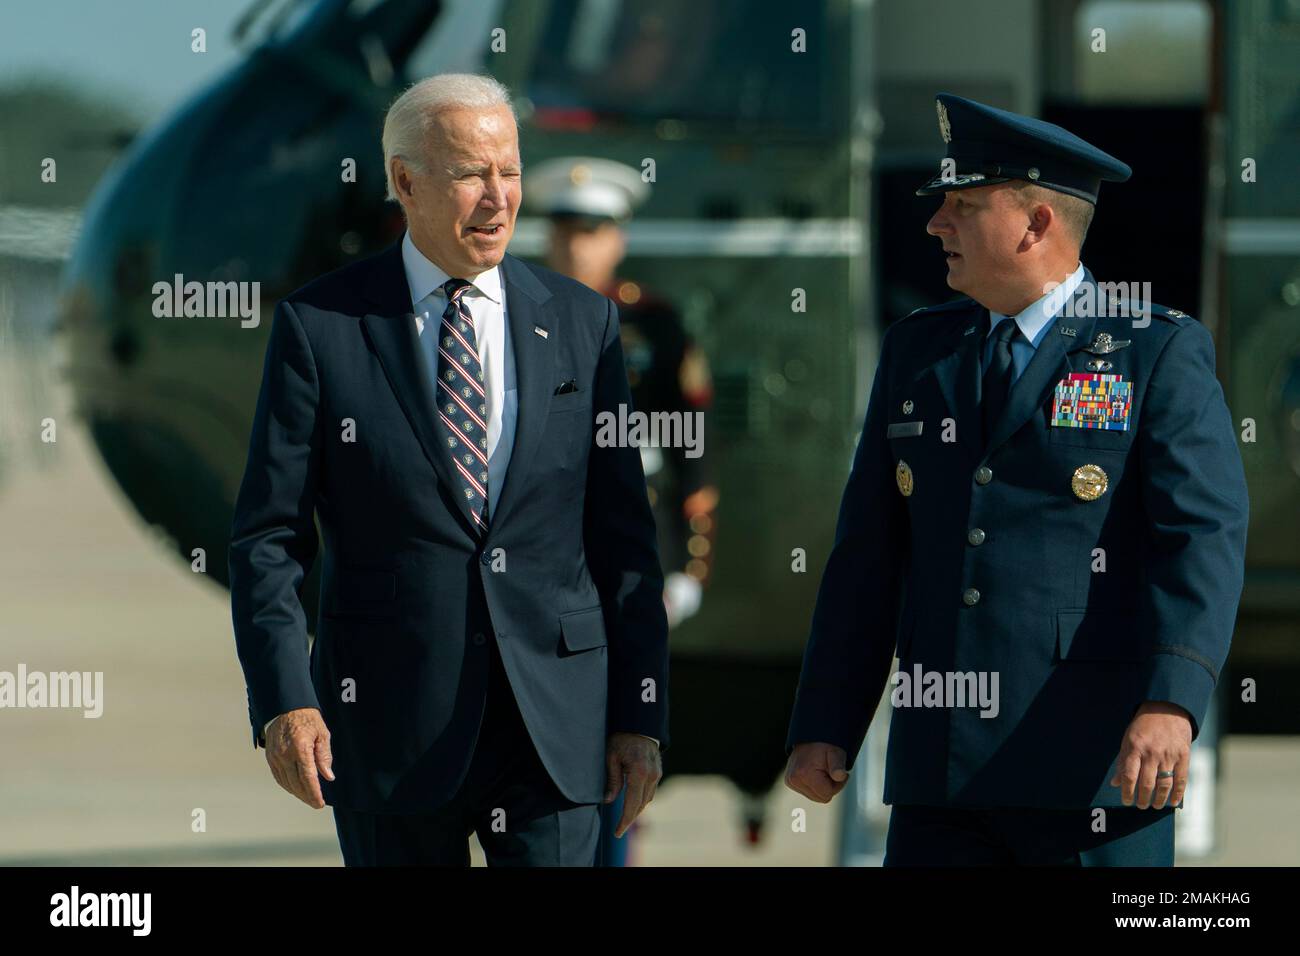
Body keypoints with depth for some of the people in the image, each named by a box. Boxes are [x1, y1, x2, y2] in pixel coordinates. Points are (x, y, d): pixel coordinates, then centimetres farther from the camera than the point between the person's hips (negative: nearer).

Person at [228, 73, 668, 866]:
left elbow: (623, 535, 8)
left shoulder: (583, 323, 7)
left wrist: (642, 713, 2)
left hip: (556, 720, 1)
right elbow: (268, 539, -2)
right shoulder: (320, 327, 0)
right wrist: (284, 701, -14)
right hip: (392, 726, -1)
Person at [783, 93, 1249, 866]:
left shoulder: (1162, 354, -1)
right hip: (941, 773, 5)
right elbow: (868, 555, 17)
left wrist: (1171, 704, -27)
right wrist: (824, 727, 9)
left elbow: (1204, 539, -12)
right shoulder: (916, 353, 16)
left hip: (1097, 765, -5)